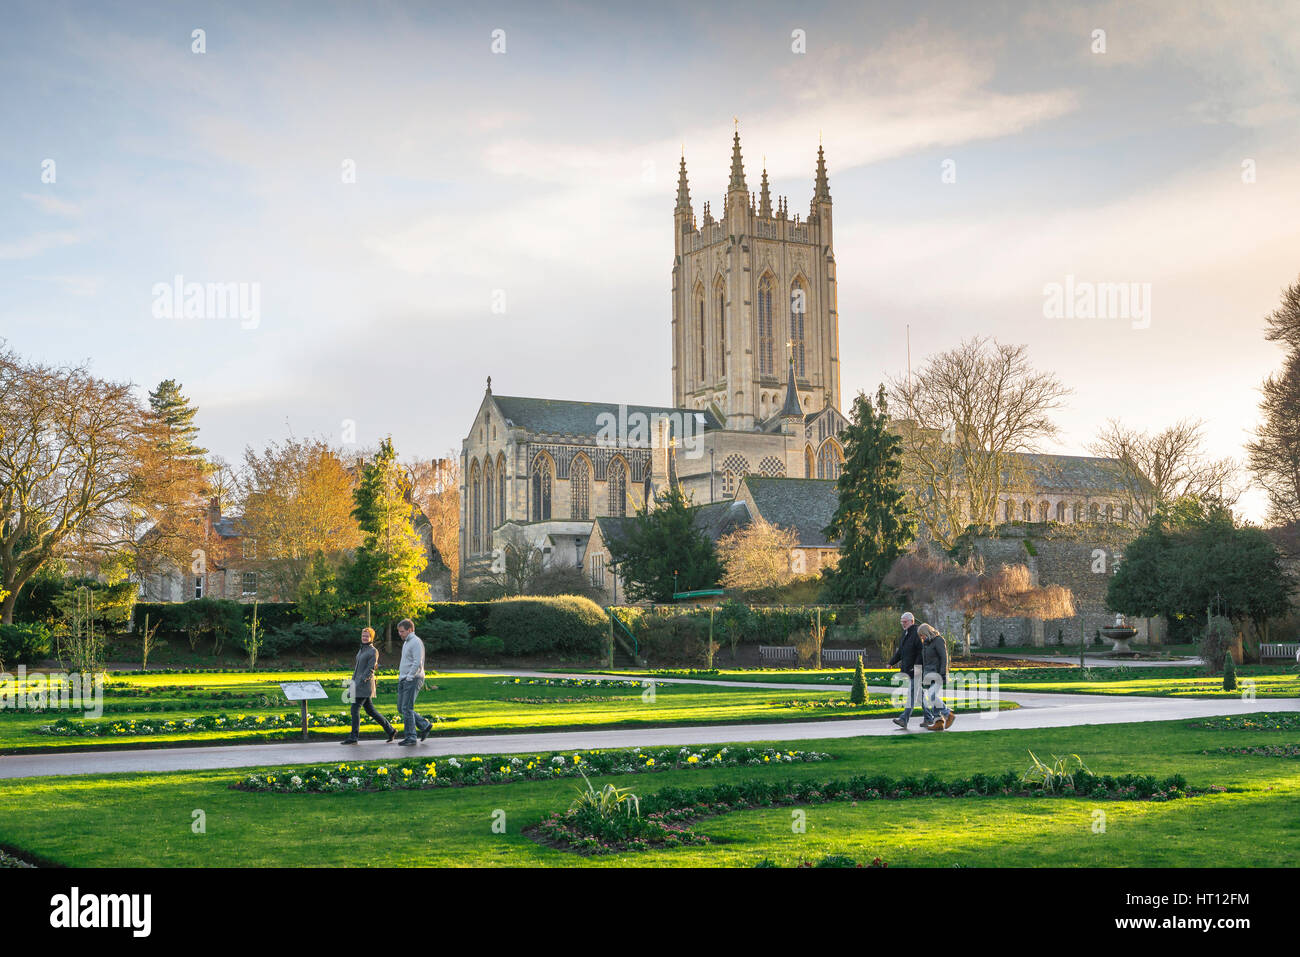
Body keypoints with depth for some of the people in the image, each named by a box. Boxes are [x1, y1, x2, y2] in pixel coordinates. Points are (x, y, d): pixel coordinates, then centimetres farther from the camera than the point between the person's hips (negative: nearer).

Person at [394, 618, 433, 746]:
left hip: (413, 680, -10)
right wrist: (401, 676, 16)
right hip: (403, 680, 10)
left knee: (407, 708, -10)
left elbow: (417, 663, -20)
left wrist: (409, 677, -18)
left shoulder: (416, 642, -12)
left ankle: (410, 737, -5)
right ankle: (424, 725, 16)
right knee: (401, 708, 8)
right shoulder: (406, 642, 20)